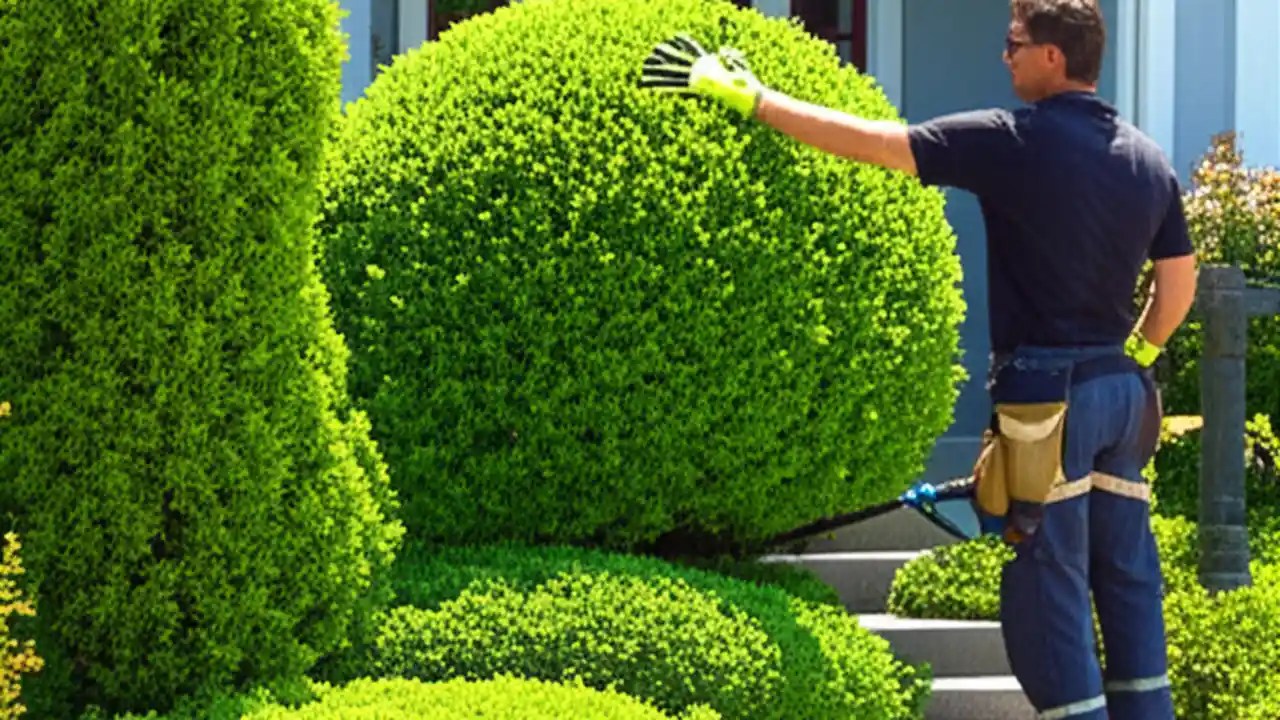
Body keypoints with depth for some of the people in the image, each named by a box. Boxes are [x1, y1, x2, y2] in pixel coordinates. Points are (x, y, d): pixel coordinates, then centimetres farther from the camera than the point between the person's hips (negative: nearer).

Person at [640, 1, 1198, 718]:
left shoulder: (1016, 141, -12)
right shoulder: (1149, 160, 9)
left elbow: (869, 141, -13)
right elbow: (1179, 284, 15)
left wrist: (750, 97, -7)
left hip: (1049, 390, -7)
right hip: (1124, 390, 7)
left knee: (1048, 590, -3)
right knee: (1128, 579, 13)